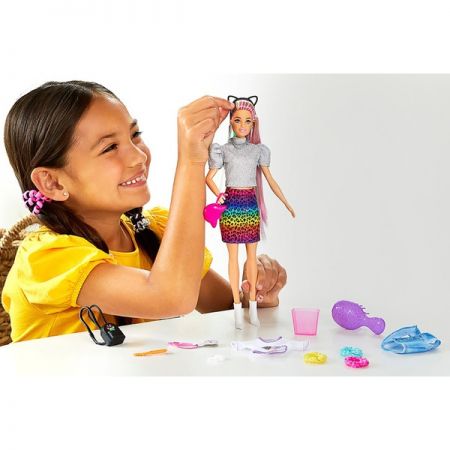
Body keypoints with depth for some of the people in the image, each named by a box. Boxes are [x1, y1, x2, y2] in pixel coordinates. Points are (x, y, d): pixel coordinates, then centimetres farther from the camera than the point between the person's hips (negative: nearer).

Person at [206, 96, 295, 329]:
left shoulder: (258, 150, 5)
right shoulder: (224, 149, 0)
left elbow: (270, 179, 8)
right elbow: (209, 177, 2)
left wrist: (287, 204, 4)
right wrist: (218, 195, -16)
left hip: (251, 204, 2)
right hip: (231, 205, -2)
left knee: (252, 254, 7)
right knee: (233, 255, 3)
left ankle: (253, 306, 17)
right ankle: (237, 308, 9)